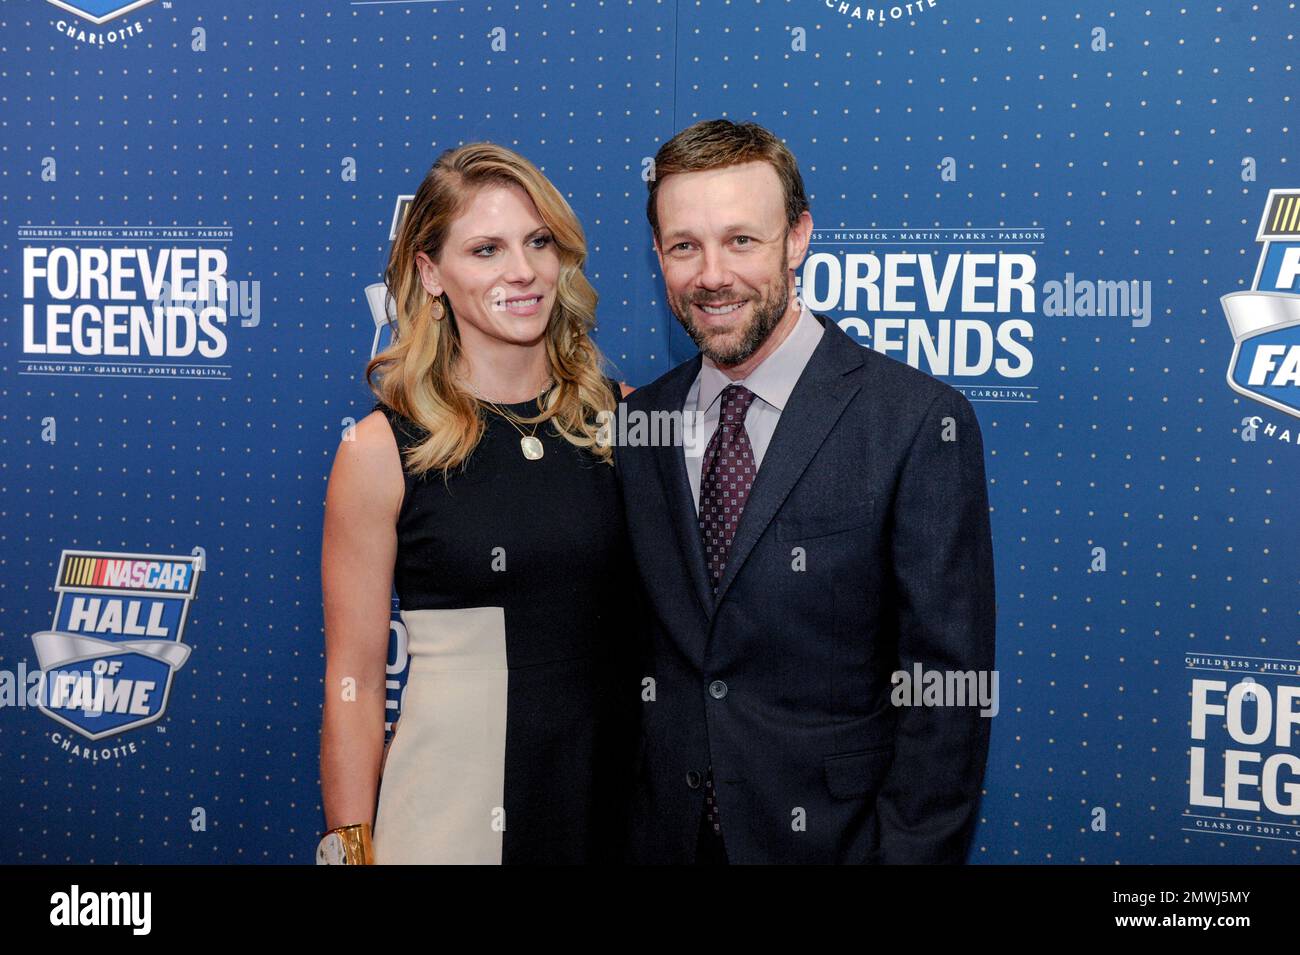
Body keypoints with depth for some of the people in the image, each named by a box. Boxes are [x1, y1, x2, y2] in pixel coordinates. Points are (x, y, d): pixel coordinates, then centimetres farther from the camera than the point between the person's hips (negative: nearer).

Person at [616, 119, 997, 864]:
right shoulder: (638, 424, 2)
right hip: (665, 834, 4)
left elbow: (946, 687, -13)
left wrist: (910, 850, -16)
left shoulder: (921, 423, -13)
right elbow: (635, 648, 8)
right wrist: (612, 818, 3)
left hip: (831, 832, -4)